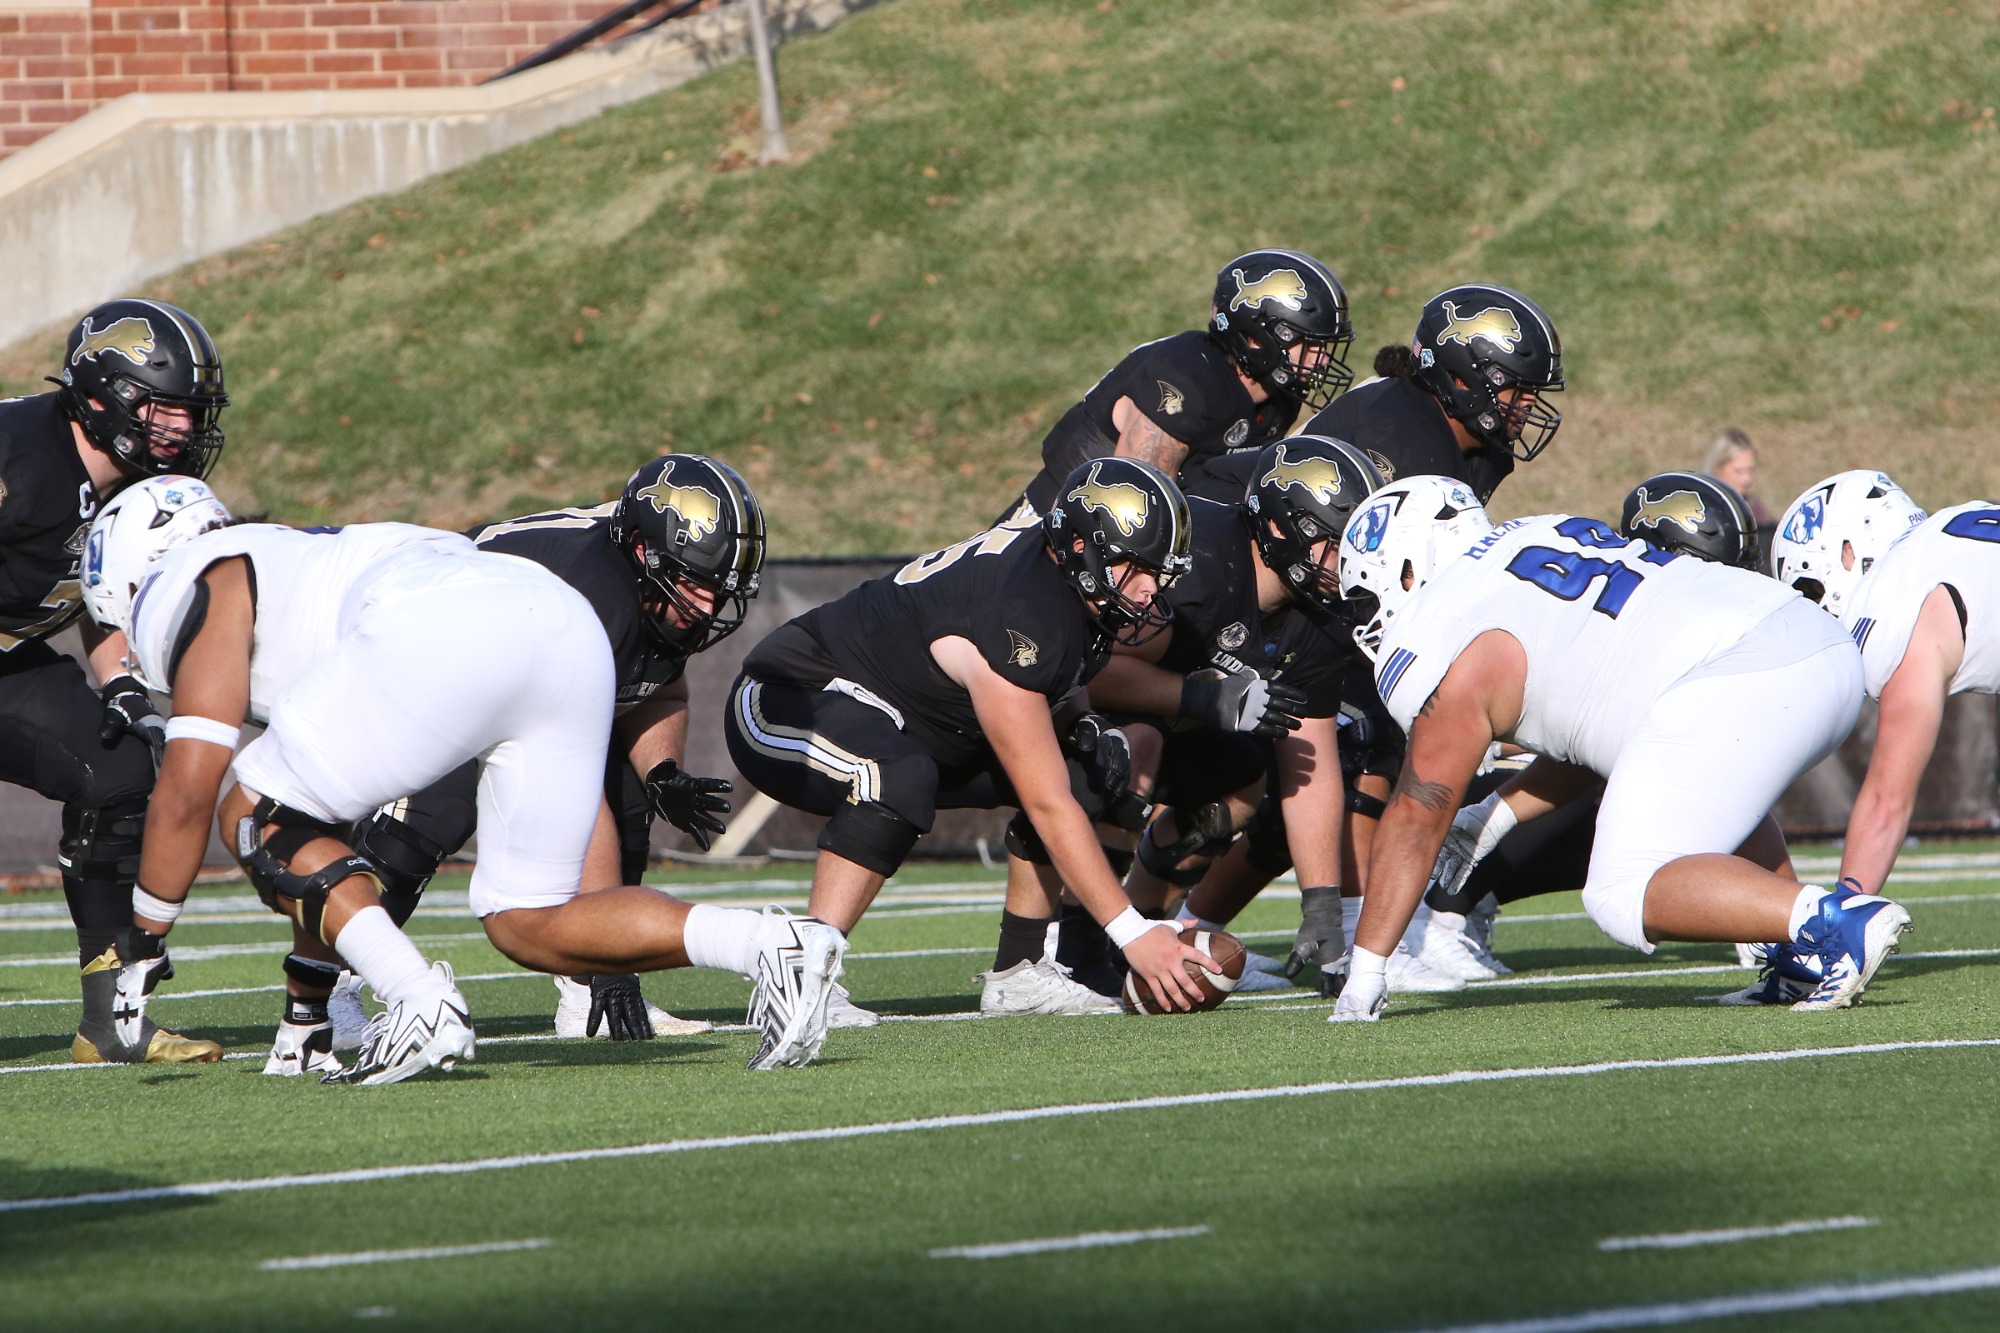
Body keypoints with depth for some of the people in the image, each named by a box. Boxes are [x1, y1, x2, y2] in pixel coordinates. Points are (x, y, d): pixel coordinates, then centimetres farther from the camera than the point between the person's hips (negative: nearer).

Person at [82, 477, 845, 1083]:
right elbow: (328, 826, 45)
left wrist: (141, 948, 18)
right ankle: (772, 945, -3)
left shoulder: (204, 587, 18)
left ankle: (421, 1008, -7)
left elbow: (189, 788, 7)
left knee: (255, 817, 8)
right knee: (528, 927, 15)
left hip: (445, 638, -8)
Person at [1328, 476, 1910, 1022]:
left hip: (1729, 689, -9)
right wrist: (1495, 820, 36)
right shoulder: (1547, 534, 31)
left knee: (1627, 899, -6)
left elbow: (1417, 817, 10)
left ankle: (1835, 920, -24)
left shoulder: (1442, 649, 6)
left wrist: (1363, 977, 16)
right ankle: (1797, 965, 18)